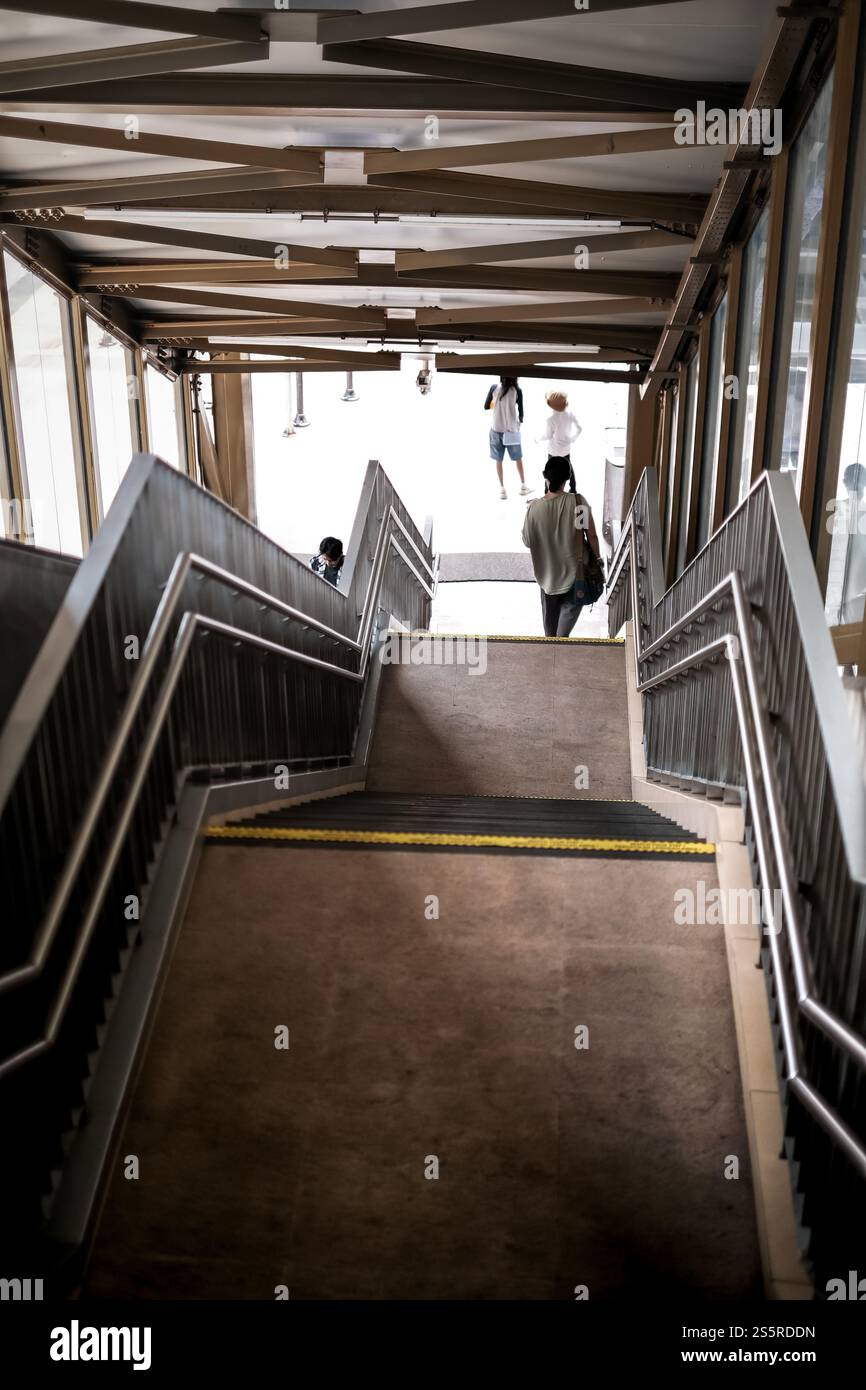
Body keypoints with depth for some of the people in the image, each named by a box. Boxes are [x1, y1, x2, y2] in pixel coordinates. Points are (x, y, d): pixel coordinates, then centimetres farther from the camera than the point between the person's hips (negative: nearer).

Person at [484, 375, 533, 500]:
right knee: (518, 458, 16)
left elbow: (486, 406, 2)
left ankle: (502, 489, 11)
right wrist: (520, 422, 17)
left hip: (496, 429, 1)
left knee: (498, 460, 10)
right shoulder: (517, 391, -9)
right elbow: (520, 411, -3)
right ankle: (523, 486, 24)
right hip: (511, 429, -1)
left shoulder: (494, 388, -6)